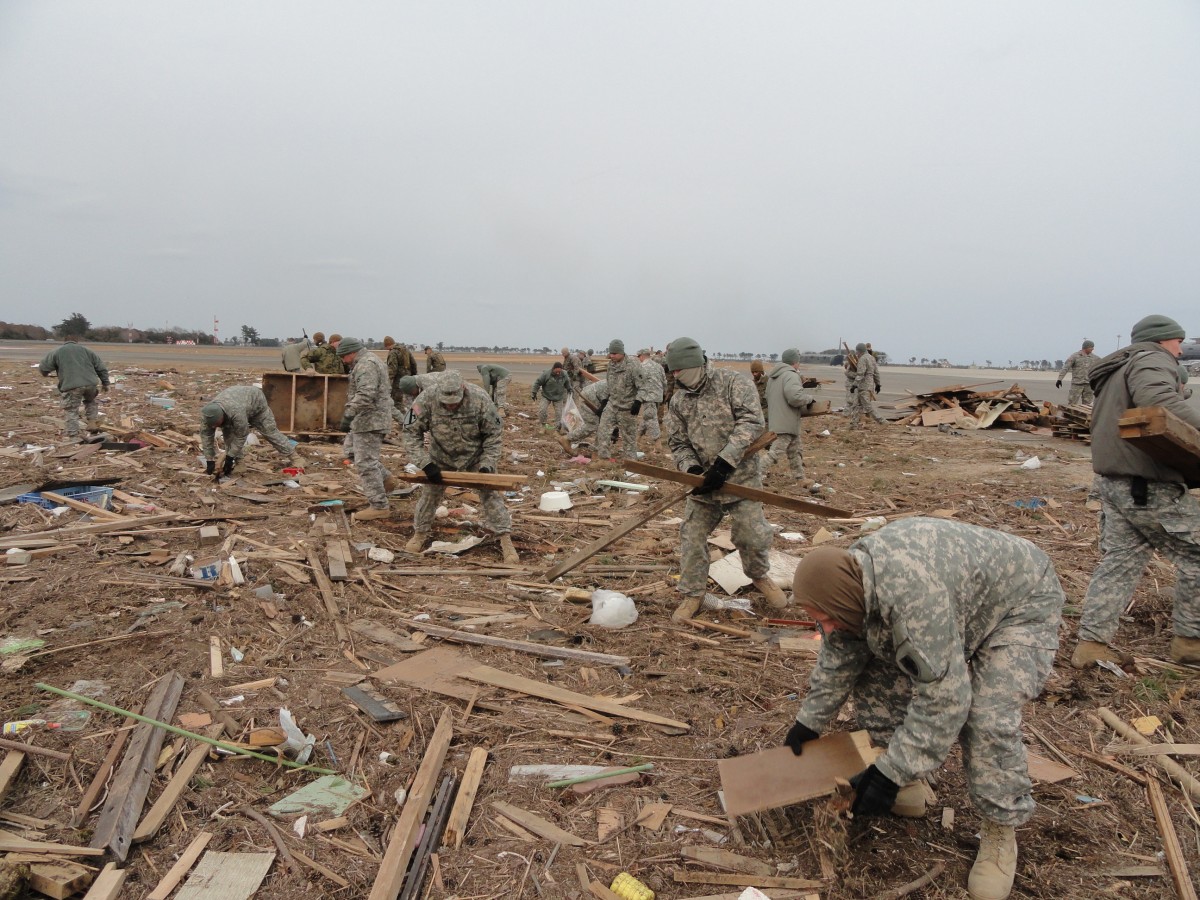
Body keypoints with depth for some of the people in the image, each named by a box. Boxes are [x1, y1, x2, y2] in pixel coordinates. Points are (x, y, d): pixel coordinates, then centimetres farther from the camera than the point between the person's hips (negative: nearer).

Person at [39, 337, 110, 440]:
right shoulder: (87, 350, 19)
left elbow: (43, 367, 13)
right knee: (90, 401, 32)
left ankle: (73, 437, 2)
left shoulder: (57, 352, 12)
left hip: (71, 387, -3)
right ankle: (93, 422, 21)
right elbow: (101, 368, 18)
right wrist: (105, 383, 26)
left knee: (70, 412, 5)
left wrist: (45, 374, 36)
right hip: (91, 384, 3)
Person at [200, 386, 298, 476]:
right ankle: (237, 461, 1)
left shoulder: (236, 412, -46)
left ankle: (290, 453, 10)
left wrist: (230, 458, -29)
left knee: (269, 431, -1)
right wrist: (209, 460, -23)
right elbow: (206, 436, -22)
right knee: (227, 432, -10)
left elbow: (240, 437, -35)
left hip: (255, 401, -5)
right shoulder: (206, 413, -29)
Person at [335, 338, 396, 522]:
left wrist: (349, 415, -33)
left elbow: (365, 394, -29)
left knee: (365, 462, -8)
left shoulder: (365, 365, -16)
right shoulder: (370, 361, 19)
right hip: (370, 420, 11)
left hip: (369, 421, -11)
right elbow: (385, 389, 27)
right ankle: (386, 479, 24)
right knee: (356, 454, 21)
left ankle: (379, 506, -5)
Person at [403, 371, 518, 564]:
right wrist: (425, 463, -27)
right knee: (430, 493, 8)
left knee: (490, 494, -5)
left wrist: (487, 464, -23)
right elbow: (411, 432, -18)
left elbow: (493, 433, -16)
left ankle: (506, 540, 2)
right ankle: (420, 534, 30)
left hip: (475, 456, -1)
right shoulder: (428, 401, -29)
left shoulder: (479, 399, -29)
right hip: (441, 456, 1)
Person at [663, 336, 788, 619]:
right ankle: (692, 594, 24)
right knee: (692, 538, 6)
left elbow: (751, 421, -19)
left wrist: (725, 461, -25)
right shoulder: (678, 401, 6)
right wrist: (690, 468, -14)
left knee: (751, 535, 1)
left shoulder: (733, 382, -9)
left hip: (740, 476, -4)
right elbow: (678, 443, 8)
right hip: (702, 481, 4)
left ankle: (760, 577, 33)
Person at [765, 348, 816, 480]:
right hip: (786, 424, -10)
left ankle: (800, 477, 26)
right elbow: (795, 396, -28)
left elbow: (769, 397, 20)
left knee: (795, 452, 19)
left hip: (775, 421, 10)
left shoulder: (773, 376, 15)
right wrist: (810, 398, -10)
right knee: (775, 453, -10)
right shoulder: (791, 375, -15)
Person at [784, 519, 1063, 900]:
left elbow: (943, 696, -38)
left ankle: (1001, 831, -1)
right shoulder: (848, 579, -15)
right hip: (961, 609, 8)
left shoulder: (913, 593, -43)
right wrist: (810, 721, 7)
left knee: (988, 719, -24)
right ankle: (906, 770, 17)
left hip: (1019, 605, -7)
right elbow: (839, 660, 0)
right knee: (875, 675, -2)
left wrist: (891, 774, -30)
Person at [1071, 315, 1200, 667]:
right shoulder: (1153, 361, -7)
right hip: (1148, 485, -9)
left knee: (1120, 559, 9)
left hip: (1112, 479, 9)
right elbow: (1161, 404, -28)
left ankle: (1091, 642, 7)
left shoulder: (1119, 369, 24)